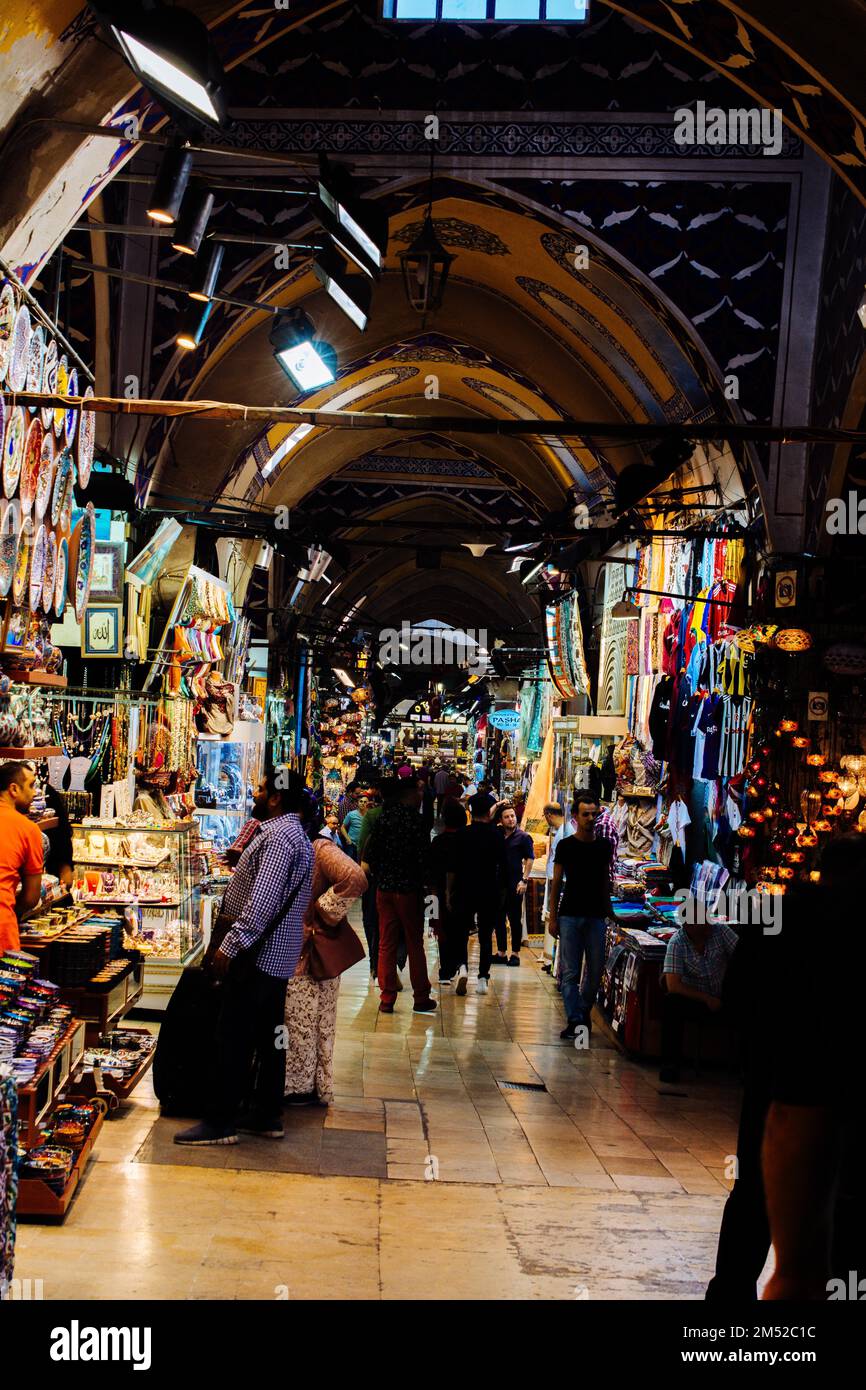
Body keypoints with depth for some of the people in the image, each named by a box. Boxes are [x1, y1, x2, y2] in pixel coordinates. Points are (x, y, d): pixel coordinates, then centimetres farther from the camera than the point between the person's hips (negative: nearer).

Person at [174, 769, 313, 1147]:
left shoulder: (278, 836, -18)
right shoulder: (293, 833, 16)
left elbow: (262, 900, -26)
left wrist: (230, 945, -23)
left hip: (257, 954, -10)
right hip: (277, 955, 10)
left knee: (233, 1038, -5)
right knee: (268, 1035, 13)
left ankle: (221, 1122, -1)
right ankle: (267, 1115, 19)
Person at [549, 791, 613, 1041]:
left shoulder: (604, 846, 8)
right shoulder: (566, 846, 0)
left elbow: (605, 882, 16)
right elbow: (556, 883, 2)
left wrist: (608, 911, 12)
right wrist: (553, 918, -2)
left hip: (596, 916, 3)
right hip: (570, 915, -3)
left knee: (595, 970, 7)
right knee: (571, 972, -4)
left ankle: (584, 1010, 27)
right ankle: (575, 1021, -2)